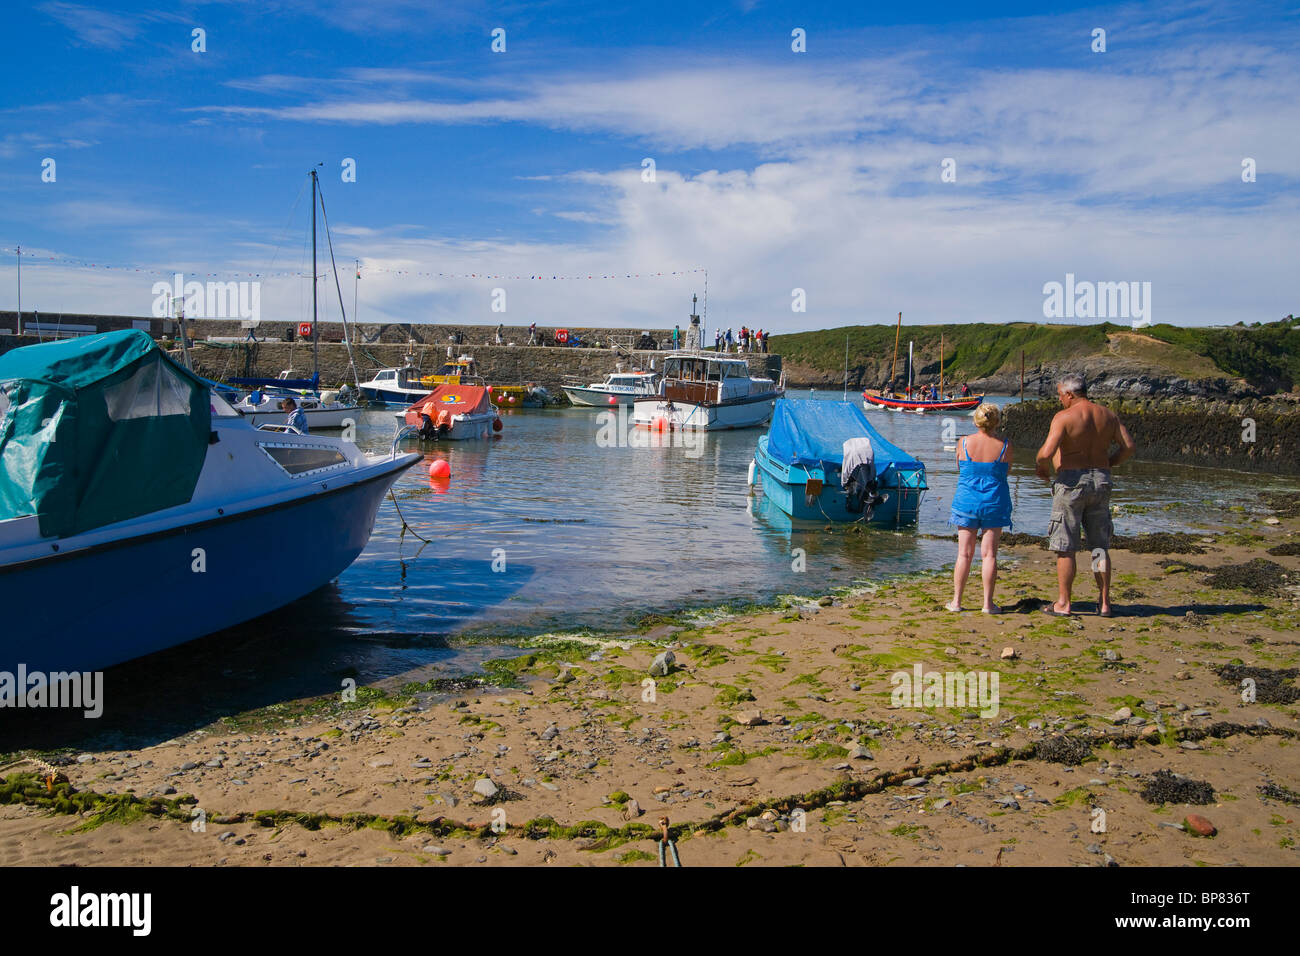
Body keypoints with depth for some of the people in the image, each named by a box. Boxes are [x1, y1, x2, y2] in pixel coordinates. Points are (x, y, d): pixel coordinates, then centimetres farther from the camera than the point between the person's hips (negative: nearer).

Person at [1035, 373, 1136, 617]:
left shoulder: (1064, 417, -10)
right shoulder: (1108, 415, 8)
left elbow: (1046, 452, -20)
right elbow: (1129, 447, 6)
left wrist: (1042, 467, 0)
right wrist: (1106, 464, 16)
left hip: (1072, 481, -5)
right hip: (1101, 481, 6)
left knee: (1065, 547, 1)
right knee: (1100, 546, 13)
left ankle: (1063, 603, 4)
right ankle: (1105, 603, 15)